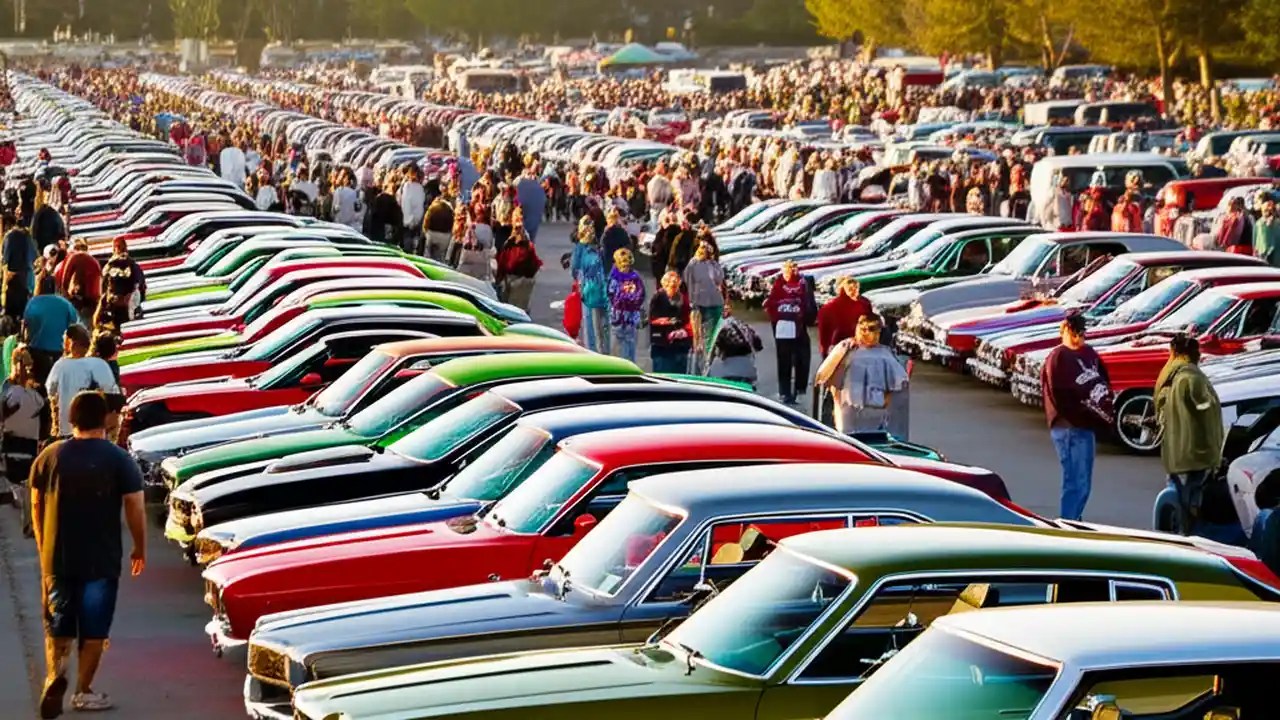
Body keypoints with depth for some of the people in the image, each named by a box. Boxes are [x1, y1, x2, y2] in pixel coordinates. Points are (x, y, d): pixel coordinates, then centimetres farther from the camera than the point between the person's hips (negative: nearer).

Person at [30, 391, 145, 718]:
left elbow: (36, 505, 5)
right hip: (101, 559, -2)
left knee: (57, 623, 13)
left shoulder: (49, 456, 0)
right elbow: (135, 508, -8)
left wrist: (42, 546, 17)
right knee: (93, 628, 10)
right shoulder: (118, 459, -8)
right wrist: (140, 548, 5)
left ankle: (55, 673, -10)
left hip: (56, 557, 2)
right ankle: (83, 691, 13)